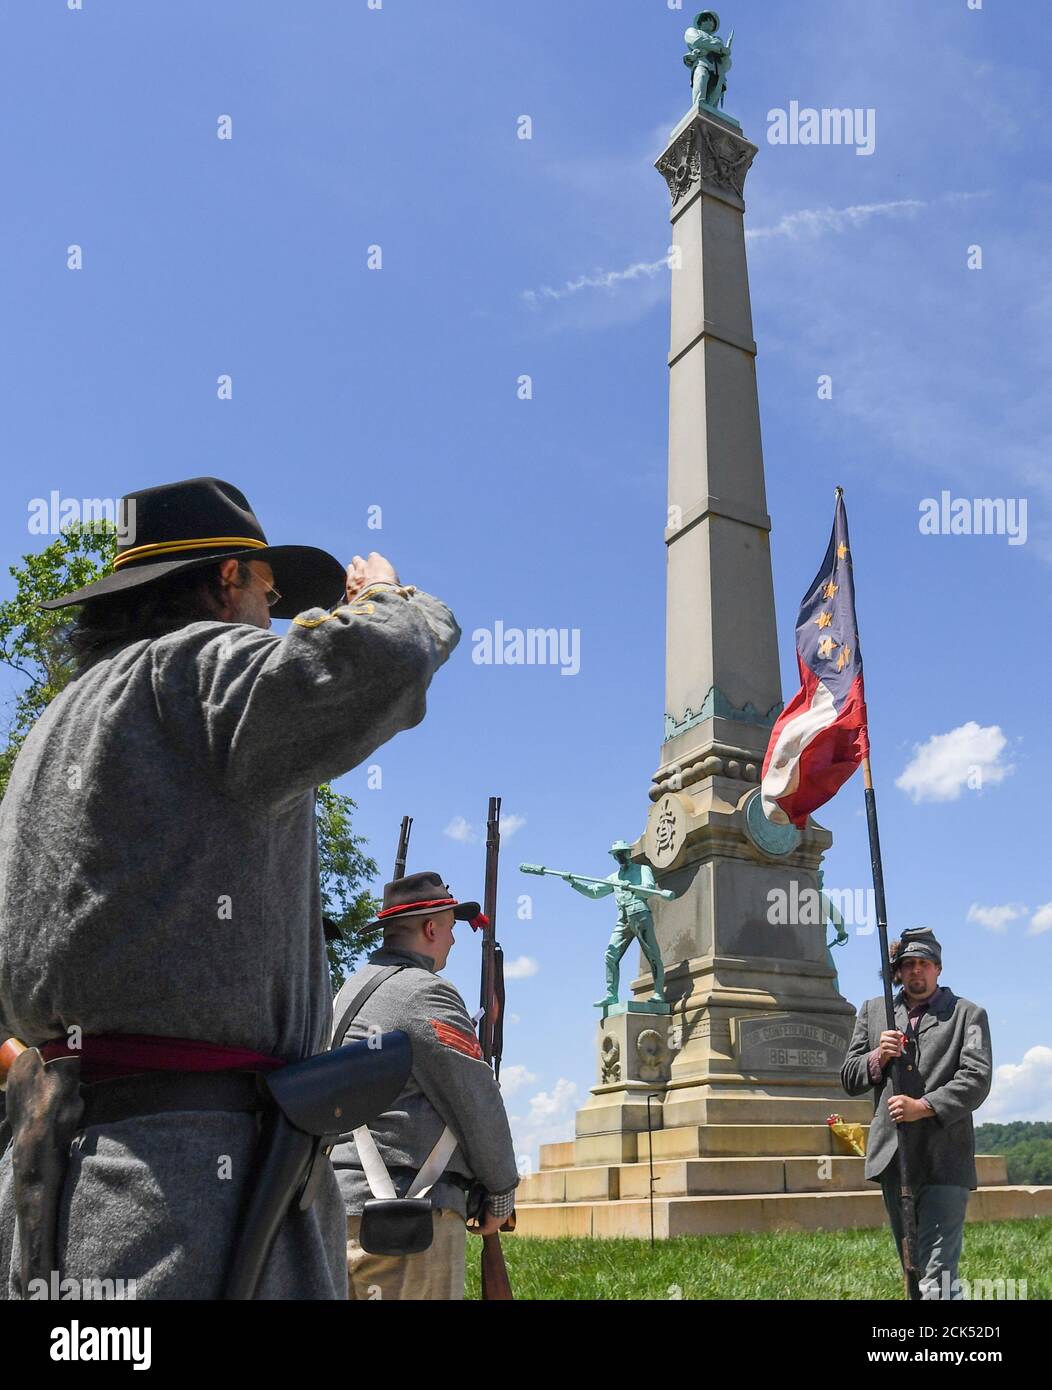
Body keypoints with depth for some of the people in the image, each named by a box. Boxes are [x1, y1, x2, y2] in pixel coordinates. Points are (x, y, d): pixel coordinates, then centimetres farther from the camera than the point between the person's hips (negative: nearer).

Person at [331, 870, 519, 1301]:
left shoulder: (348, 992, 16)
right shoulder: (426, 993, -12)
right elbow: (476, 1100, -9)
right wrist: (501, 1191, 3)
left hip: (340, 1201, 9)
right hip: (409, 1207, -9)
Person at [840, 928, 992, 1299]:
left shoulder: (968, 1014, 3)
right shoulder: (873, 1011, 14)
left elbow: (977, 1079, -9)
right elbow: (849, 1079, 13)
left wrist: (924, 1106, -20)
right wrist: (878, 1057, -7)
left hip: (944, 1161, -4)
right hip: (893, 1157, 5)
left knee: (938, 1276, -12)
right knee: (912, 1271, 14)